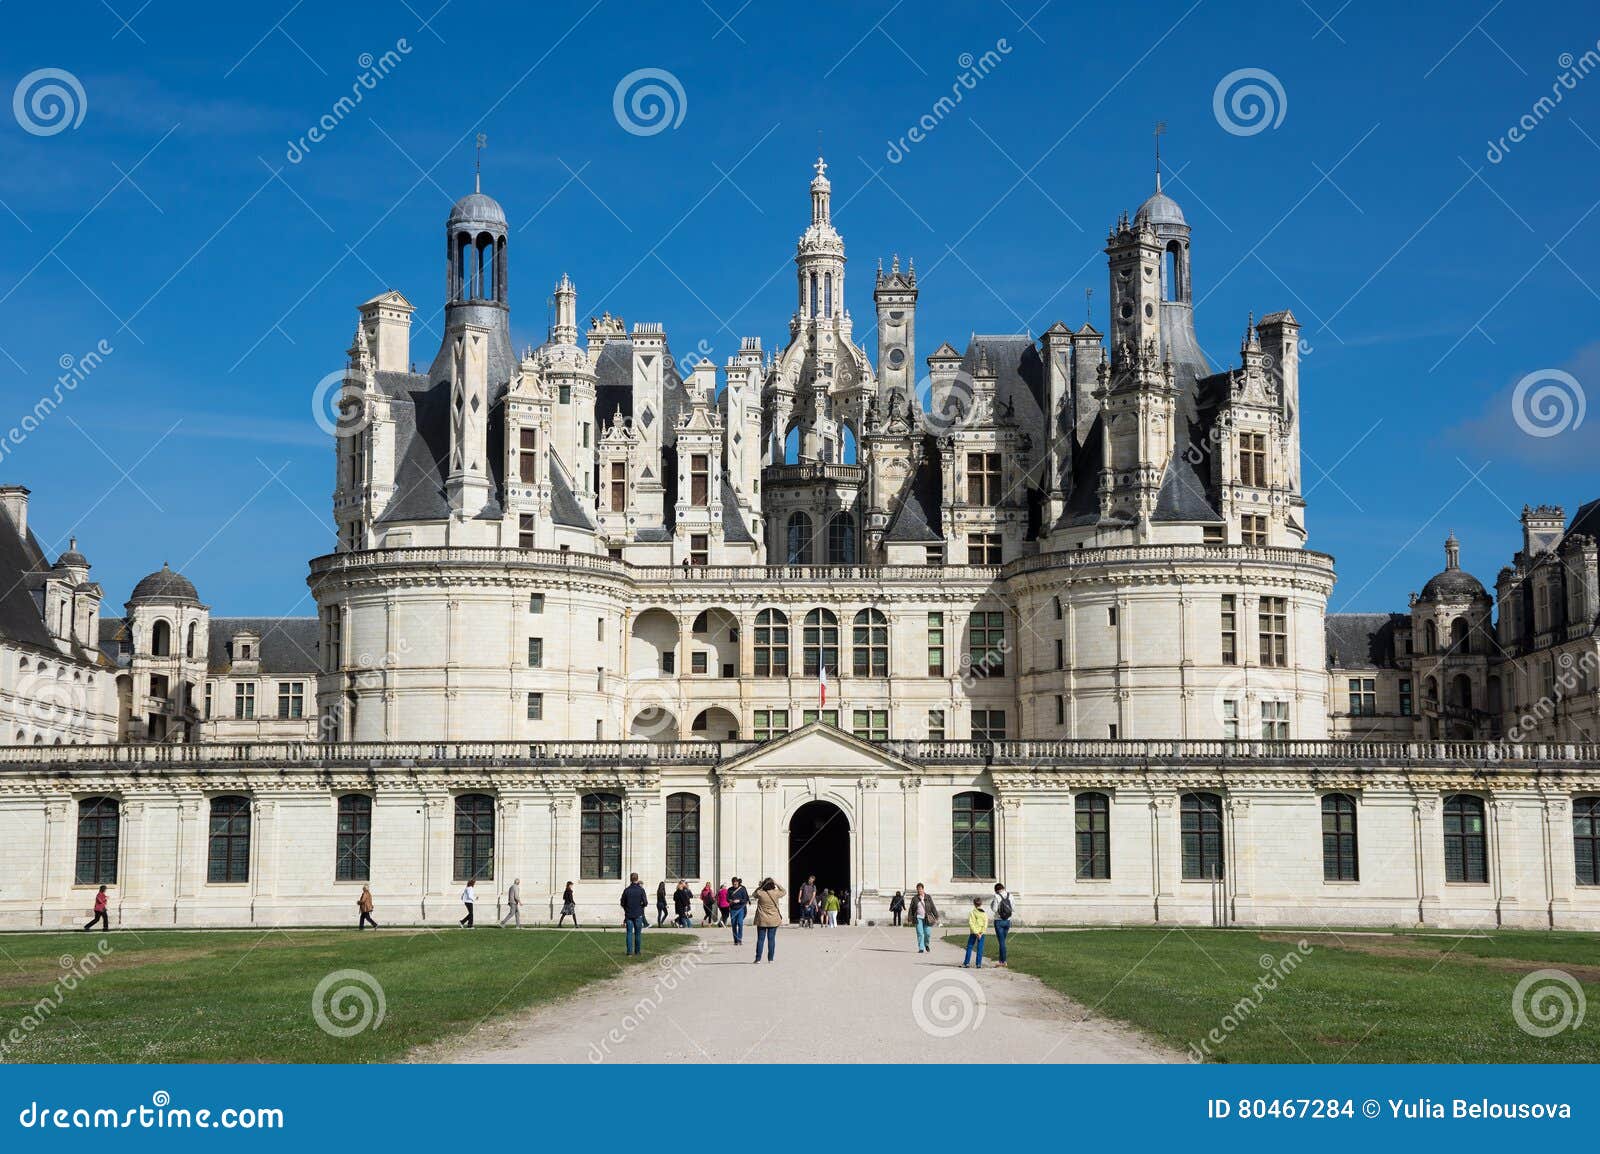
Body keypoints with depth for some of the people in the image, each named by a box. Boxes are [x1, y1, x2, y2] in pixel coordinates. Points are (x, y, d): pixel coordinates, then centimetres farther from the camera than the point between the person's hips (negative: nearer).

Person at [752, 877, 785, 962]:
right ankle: (771, 958, 8)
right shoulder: (775, 893, -10)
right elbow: (783, 891, 11)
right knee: (771, 939, 6)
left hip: (762, 920, 0)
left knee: (760, 939, 4)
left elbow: (755, 893, 13)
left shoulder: (760, 893, -11)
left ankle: (758, 959, 4)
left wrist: (760, 886, 10)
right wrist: (776, 884, 10)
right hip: (773, 921, 0)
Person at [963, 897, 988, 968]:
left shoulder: (972, 913, -5)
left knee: (969, 947, 7)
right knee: (980, 948, 4)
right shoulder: (984, 914, 2)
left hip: (973, 933, -1)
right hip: (981, 933, 1)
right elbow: (985, 924, -4)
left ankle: (966, 963, 7)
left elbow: (971, 923, -12)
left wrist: (975, 932, -12)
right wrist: (981, 933, -8)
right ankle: (979, 964, 2)